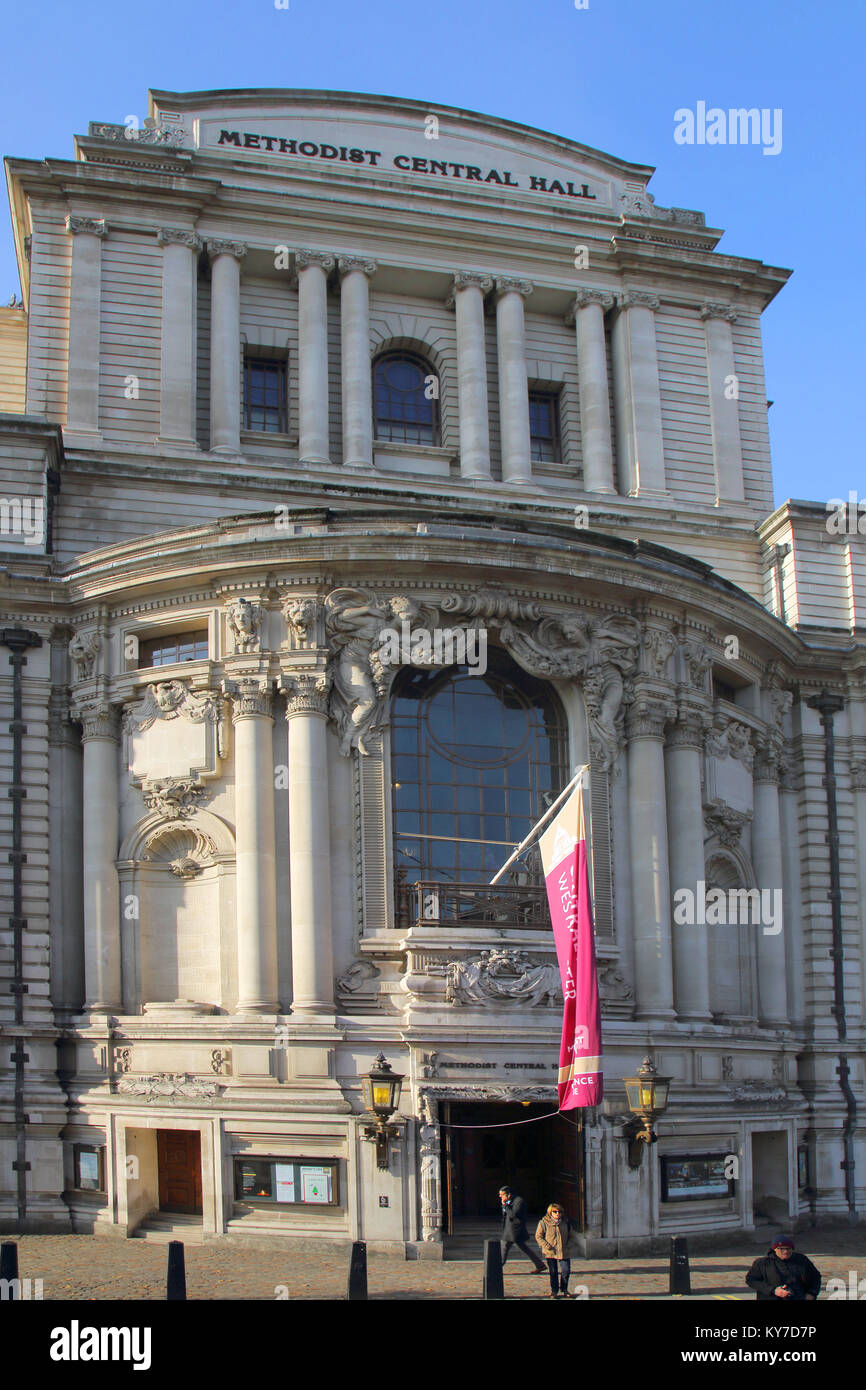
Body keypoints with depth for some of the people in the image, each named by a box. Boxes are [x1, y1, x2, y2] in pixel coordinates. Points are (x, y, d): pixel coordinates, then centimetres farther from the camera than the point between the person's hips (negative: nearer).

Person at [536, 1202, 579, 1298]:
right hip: (550, 1253, -2)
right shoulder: (544, 1223, -4)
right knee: (553, 1272, 4)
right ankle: (554, 1291, 19)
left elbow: (571, 1236, 14)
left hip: (564, 1252, 2)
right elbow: (538, 1236, -3)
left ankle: (564, 1290, 17)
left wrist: (568, 1246, -2)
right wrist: (548, 1247, -11)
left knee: (566, 1271, -2)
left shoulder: (566, 1223, 5)